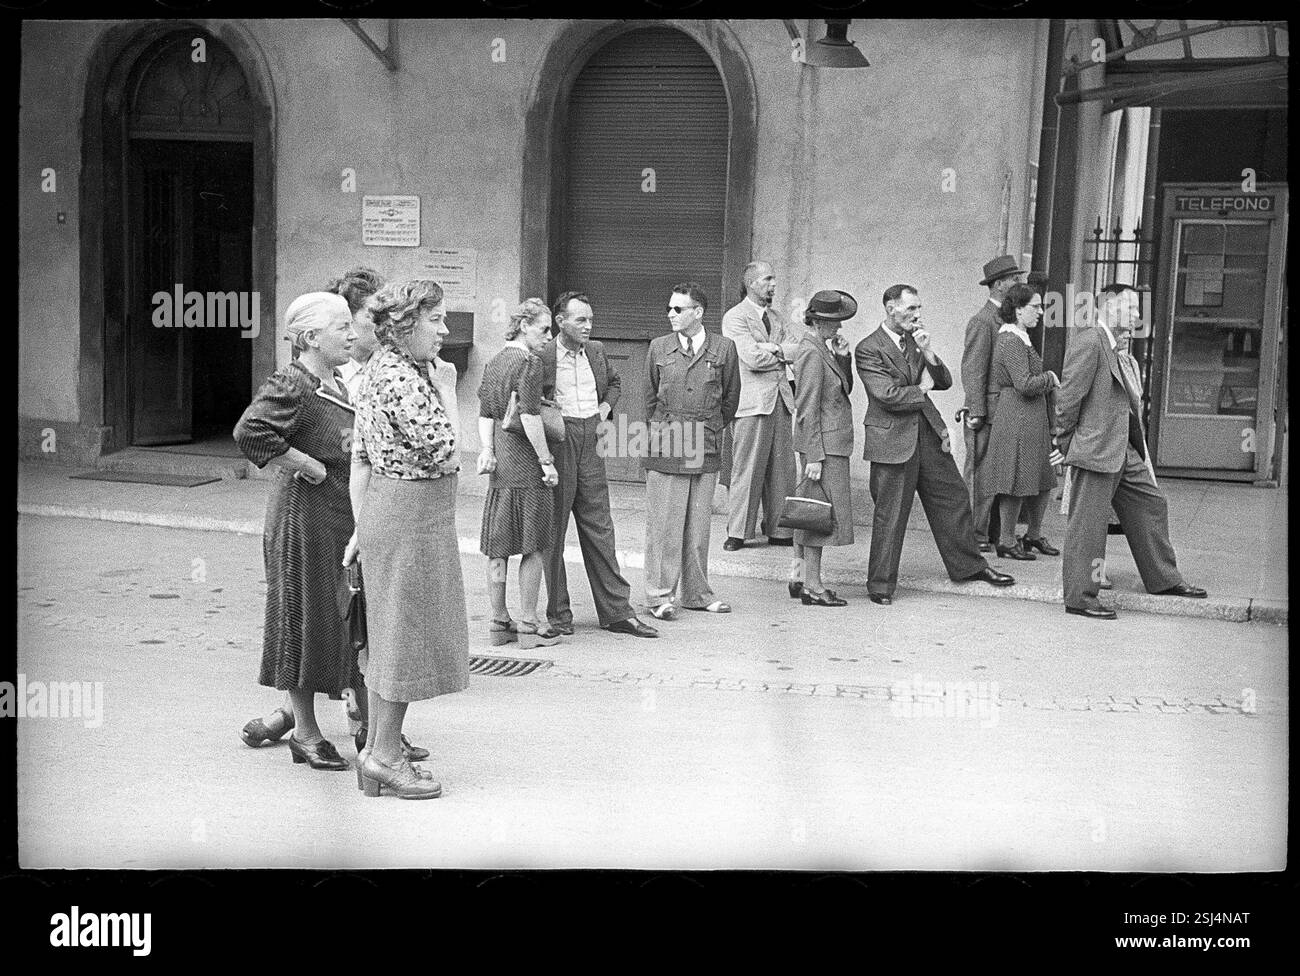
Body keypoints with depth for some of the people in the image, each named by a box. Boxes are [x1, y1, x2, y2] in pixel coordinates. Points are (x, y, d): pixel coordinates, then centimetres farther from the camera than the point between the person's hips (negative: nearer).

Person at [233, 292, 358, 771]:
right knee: (306, 618, 1)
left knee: (335, 619, 15)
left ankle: (293, 710, 30)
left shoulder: (336, 385, 13)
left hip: (341, 516, 9)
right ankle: (305, 731, 13)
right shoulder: (289, 385, -16)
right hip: (304, 515, -9)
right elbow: (250, 432, -30)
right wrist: (309, 467, -23)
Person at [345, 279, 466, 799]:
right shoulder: (402, 377, -19)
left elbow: (361, 457, 13)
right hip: (411, 513, -10)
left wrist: (361, 528, 15)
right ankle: (385, 756, 11)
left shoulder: (379, 366, 12)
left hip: (382, 508, 10)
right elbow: (444, 453, -21)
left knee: (390, 633, 16)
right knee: (405, 631, 1)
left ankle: (377, 750, 25)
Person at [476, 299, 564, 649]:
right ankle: (528, 625, 5)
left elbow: (485, 414, 10)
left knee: (498, 547, 10)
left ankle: (499, 622, 17)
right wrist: (547, 461, -15)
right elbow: (530, 417, -18)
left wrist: (487, 450, 1)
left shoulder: (493, 363, 14)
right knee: (534, 547, 1)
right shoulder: (529, 362, -12)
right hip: (527, 464, -8)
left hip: (500, 464, 8)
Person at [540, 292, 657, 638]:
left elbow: (615, 382, 29)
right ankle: (558, 613, 15)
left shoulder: (596, 351, 11)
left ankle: (616, 611, 12)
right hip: (556, 442, -5)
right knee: (553, 531, 4)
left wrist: (605, 408, 13)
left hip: (591, 444, 5)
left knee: (599, 528, 7)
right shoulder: (541, 356, -8)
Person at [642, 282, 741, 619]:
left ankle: (696, 593, 18)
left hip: (706, 450, 1)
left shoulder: (723, 348, 3)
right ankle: (660, 596, 3)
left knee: (699, 523, 8)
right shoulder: (658, 348, 5)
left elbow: (731, 396, 14)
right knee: (663, 523, -3)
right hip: (665, 448, -1)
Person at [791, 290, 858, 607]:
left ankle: (805, 579, 18)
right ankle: (812, 587, -2)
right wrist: (814, 457, -20)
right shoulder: (811, 353, -15)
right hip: (823, 445, -10)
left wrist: (843, 357, 4)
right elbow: (807, 410, -18)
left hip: (831, 443, 10)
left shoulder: (823, 348, 14)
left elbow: (843, 391, 19)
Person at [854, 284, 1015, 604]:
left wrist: (927, 352, -5)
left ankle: (969, 565, 31)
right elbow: (888, 396, -19)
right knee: (890, 514, -3)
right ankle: (880, 585, 8)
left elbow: (945, 382, 11)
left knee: (953, 498, 13)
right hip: (893, 439, -7)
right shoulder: (868, 349, -10)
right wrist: (921, 389, -4)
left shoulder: (915, 340, 13)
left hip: (928, 433, 7)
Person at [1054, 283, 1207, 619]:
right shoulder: (1088, 342, -14)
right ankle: (1079, 596, 4)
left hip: (1125, 452, 10)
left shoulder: (1119, 353, 17)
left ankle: (1164, 579, 30)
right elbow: (1069, 395, -17)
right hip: (1096, 450, -10)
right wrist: (1065, 443, -12)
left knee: (1151, 504, 17)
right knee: (1087, 522, -3)